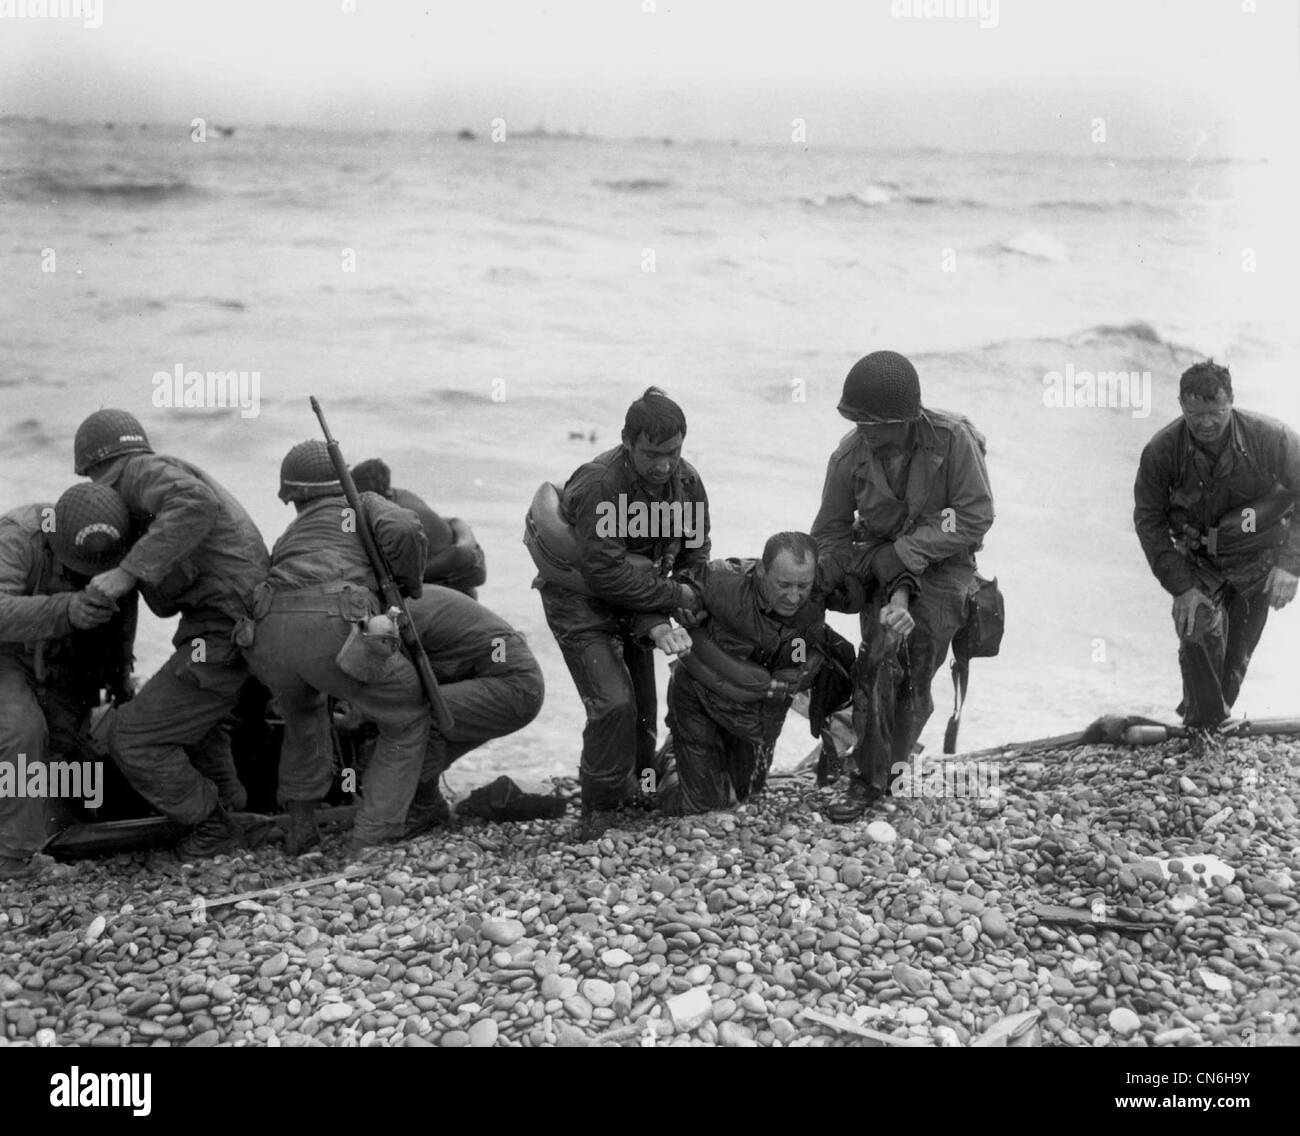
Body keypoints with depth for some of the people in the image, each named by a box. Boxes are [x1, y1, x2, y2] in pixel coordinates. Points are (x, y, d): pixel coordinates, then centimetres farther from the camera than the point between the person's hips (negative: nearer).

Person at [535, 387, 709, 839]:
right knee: (613, 703, -17)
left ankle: (636, 792, 32)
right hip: (578, 601, -6)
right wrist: (674, 596, -24)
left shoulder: (687, 481, -11)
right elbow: (606, 574, -31)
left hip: (634, 602, 6)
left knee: (642, 704, 10)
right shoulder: (597, 484, -31)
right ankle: (599, 810, -1)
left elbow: (695, 558, -1)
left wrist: (656, 624, -13)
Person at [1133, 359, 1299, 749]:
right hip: (1199, 561, 0)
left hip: (1258, 559, 0)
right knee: (1197, 631, -17)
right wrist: (1180, 586, -18)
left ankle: (1217, 710, 31)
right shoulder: (1161, 452, -22)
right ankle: (1206, 721, 2)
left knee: (1239, 648, 8)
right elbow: (1148, 520, -12)